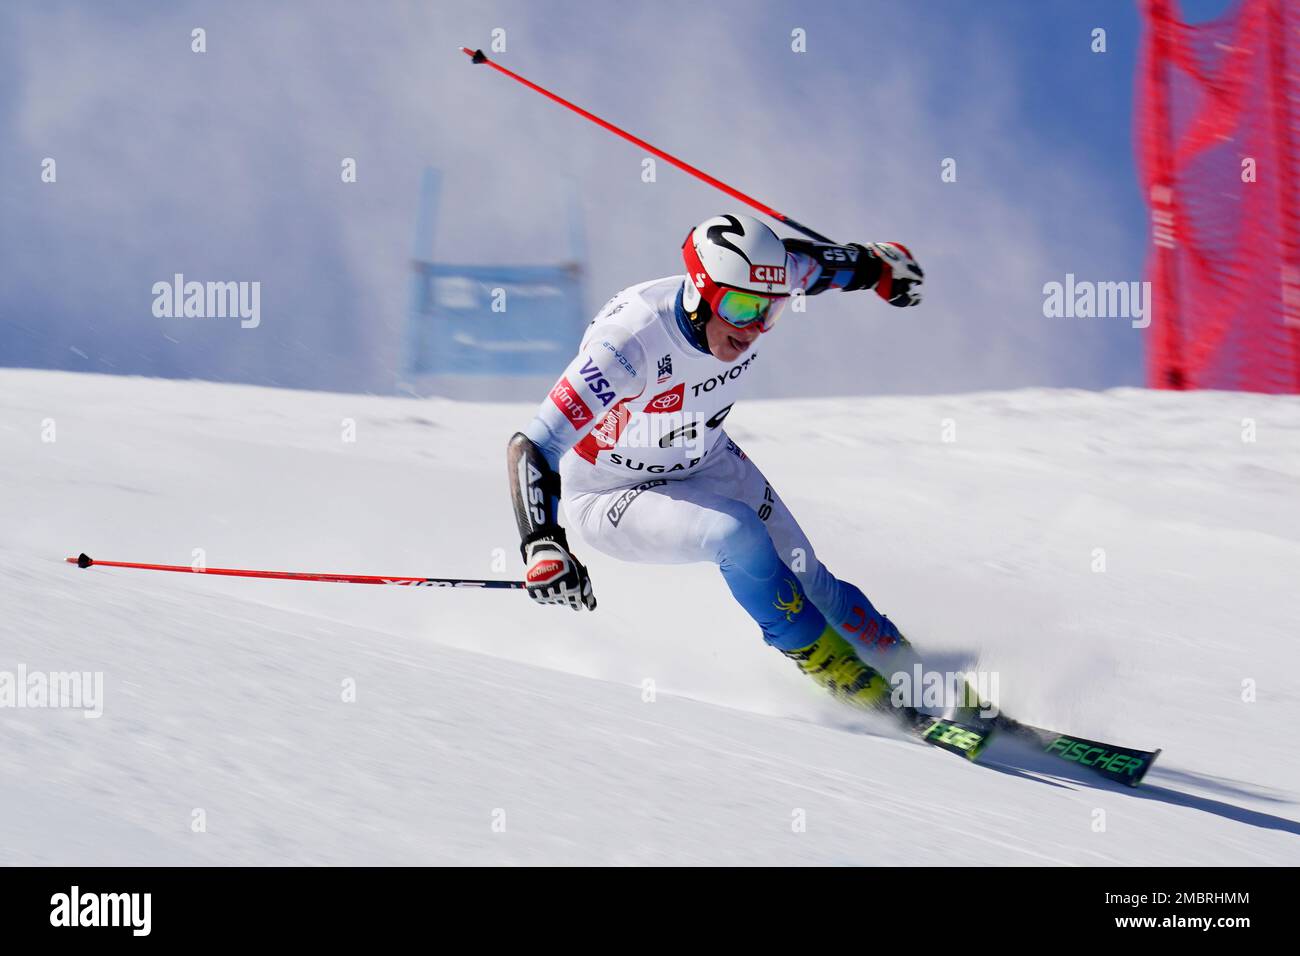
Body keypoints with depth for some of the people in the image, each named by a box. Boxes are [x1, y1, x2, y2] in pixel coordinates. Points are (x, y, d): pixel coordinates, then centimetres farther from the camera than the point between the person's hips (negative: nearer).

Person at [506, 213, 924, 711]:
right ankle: (831, 665, -10)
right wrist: (542, 546, -54)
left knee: (809, 581, 2)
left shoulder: (755, 293, -21)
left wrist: (874, 265, 22)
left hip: (708, 464, 6)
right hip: (612, 497, -6)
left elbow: (804, 262, 4)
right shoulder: (630, 343, -39)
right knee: (737, 534, -29)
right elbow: (532, 447, -41)